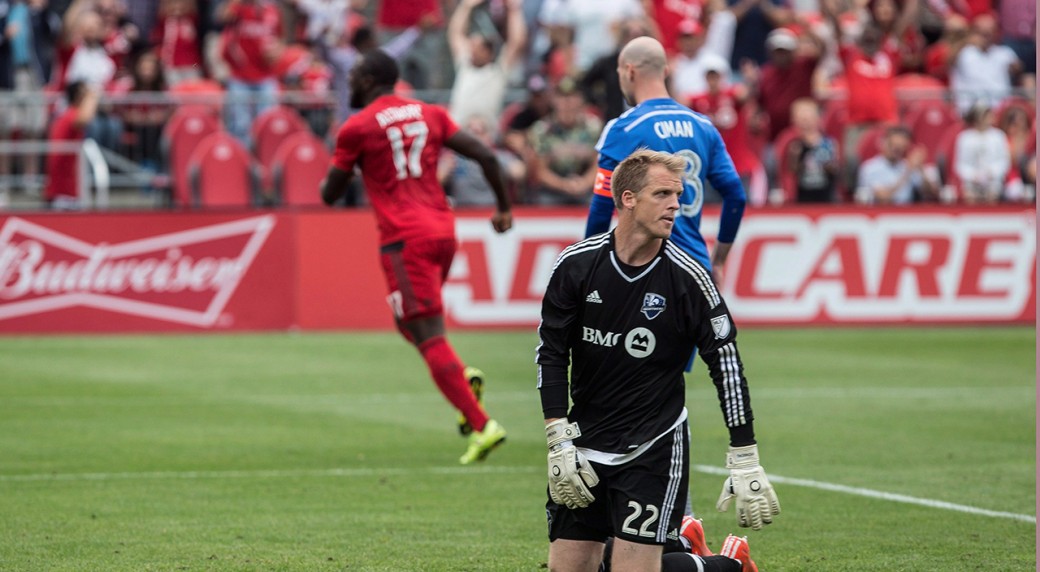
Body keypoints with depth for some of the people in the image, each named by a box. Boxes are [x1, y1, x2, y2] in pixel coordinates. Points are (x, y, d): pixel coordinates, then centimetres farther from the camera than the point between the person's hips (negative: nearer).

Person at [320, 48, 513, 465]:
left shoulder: (356, 129, -3)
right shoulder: (430, 114, 11)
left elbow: (331, 195, 5)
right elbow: (486, 156, 7)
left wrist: (327, 179, 28)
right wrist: (504, 207, 18)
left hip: (404, 239, -7)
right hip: (443, 230, 7)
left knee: (428, 335, -7)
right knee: (409, 319, 25)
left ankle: (481, 426, -16)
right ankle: (462, 377, 2)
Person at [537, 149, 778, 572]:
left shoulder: (688, 278, -10)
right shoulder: (577, 264, -5)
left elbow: (727, 366, -6)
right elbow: (551, 354, 1)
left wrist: (745, 464, -8)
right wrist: (559, 444, -5)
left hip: (654, 448, -3)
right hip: (583, 445, 3)